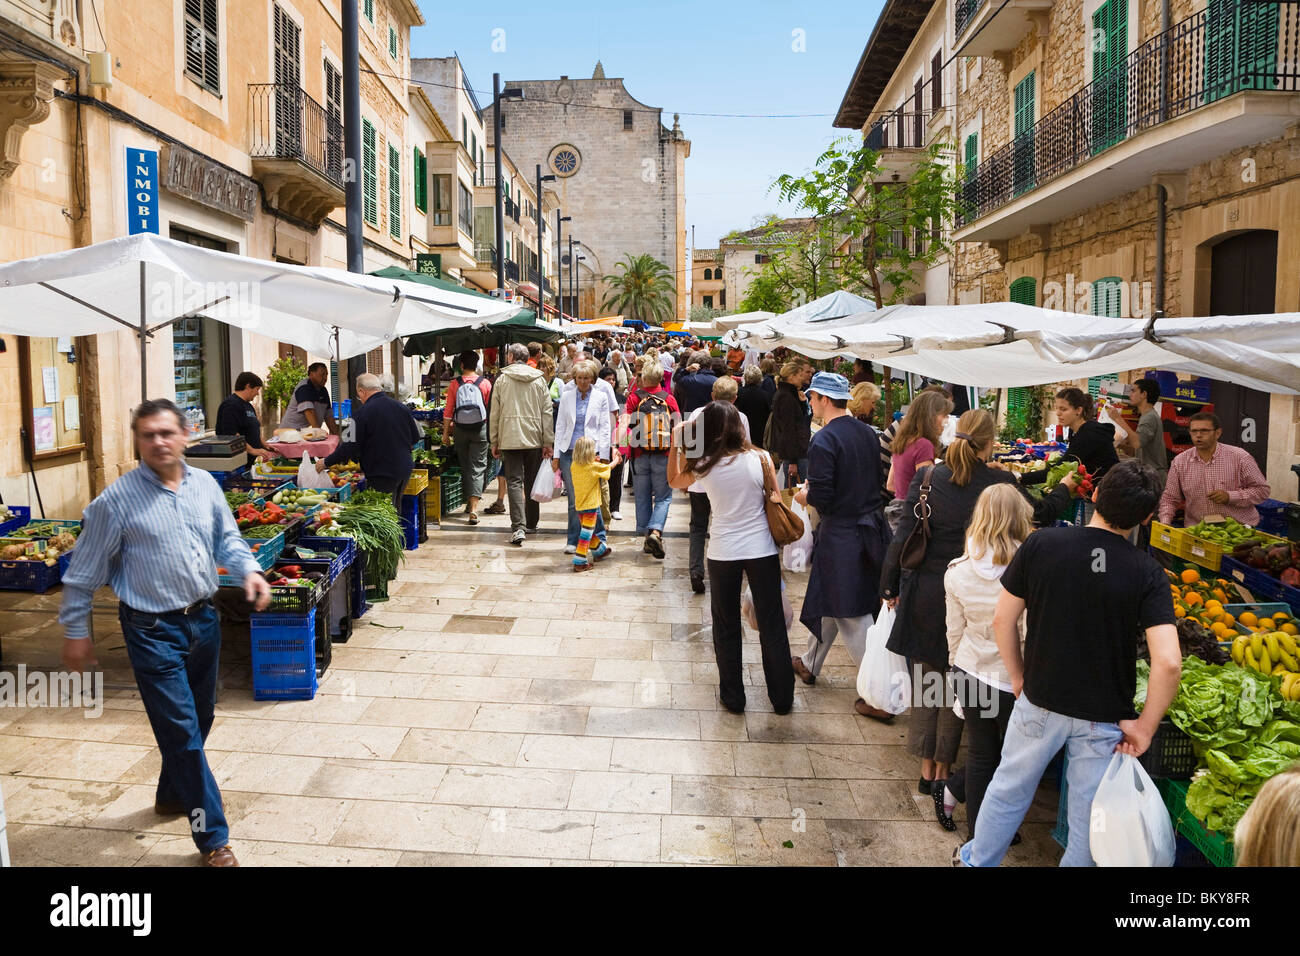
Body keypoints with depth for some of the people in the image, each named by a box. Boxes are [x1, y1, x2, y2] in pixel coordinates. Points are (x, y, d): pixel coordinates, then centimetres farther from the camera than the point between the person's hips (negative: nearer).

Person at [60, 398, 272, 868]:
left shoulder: (205, 484, 2)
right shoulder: (118, 499, -13)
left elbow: (226, 537, 13)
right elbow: (84, 571, -5)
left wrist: (248, 569, -6)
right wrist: (76, 631, 0)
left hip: (203, 619, 6)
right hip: (153, 630, -6)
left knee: (198, 719, 21)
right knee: (182, 732, -3)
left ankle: (174, 794, 46)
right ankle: (213, 838, 8)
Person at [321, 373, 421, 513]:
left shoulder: (362, 413, -15)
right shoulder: (401, 407, 3)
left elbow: (350, 447, -14)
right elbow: (415, 438, 12)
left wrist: (326, 462, -1)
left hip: (382, 475, -6)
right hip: (405, 469, 7)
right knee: (395, 509, 20)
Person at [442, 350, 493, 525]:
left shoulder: (455, 384, -2)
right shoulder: (485, 383, -3)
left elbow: (449, 410, -1)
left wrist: (446, 432, 6)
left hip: (460, 429, 1)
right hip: (481, 429, -1)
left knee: (464, 466, 16)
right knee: (478, 466, -1)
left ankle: (469, 502, 27)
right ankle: (474, 508, -12)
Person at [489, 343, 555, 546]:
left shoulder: (502, 380, 1)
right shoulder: (539, 380, 5)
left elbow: (494, 413, 2)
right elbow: (547, 413, 3)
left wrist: (494, 442, 8)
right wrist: (548, 442, 6)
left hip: (510, 439, -2)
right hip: (534, 439, 2)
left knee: (514, 482, -3)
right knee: (532, 482, 14)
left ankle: (518, 527, -16)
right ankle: (532, 523, 25)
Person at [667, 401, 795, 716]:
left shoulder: (703, 466, -7)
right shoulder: (759, 458, -8)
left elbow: (674, 480, 13)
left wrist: (676, 444, 13)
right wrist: (779, 544, 10)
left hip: (723, 553, 0)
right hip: (762, 549, 0)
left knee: (726, 628, 15)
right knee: (772, 627, 11)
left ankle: (733, 697, 23)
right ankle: (782, 698, 21)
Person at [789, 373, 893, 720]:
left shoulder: (823, 440, -19)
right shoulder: (867, 433, 4)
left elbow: (821, 499, -22)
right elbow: (876, 482, 12)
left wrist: (804, 495, -1)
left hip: (841, 534, -8)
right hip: (871, 528, 8)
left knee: (853, 617, 1)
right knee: (827, 600, 24)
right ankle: (810, 664, 42)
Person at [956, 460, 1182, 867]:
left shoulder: (1040, 544, -13)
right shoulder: (1147, 573, -15)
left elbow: (1003, 619, -6)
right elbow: (1168, 663, -23)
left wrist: (1018, 677, 8)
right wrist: (1145, 726, -10)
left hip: (1039, 701, 2)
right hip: (1104, 718, -1)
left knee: (1008, 789, 23)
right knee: (1089, 816, 17)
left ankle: (976, 859, 42)